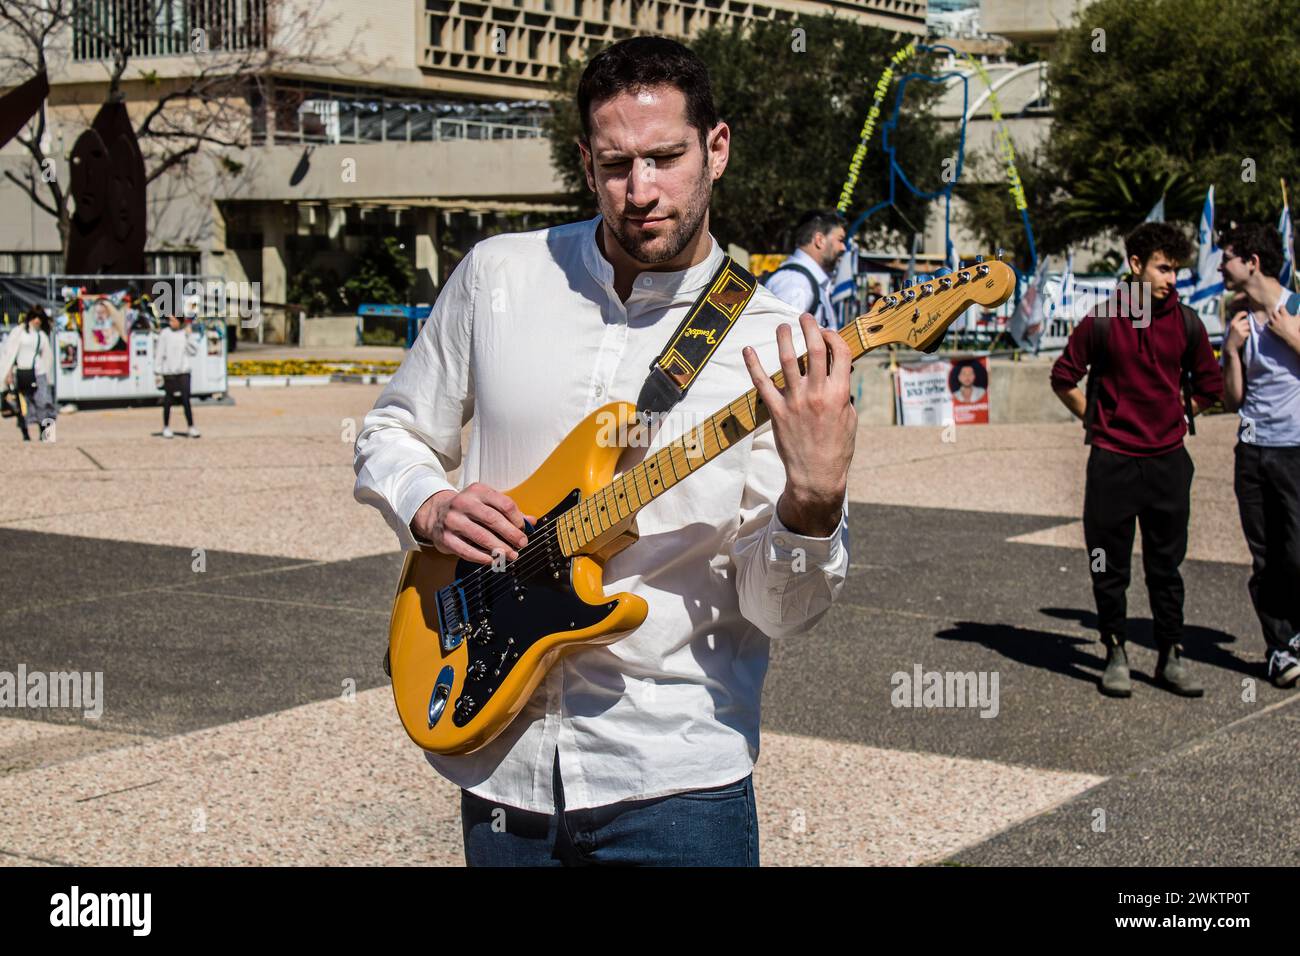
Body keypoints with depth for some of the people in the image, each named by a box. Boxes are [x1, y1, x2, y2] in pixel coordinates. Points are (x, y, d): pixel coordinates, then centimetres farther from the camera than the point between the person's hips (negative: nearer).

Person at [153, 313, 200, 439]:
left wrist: (189, 336, -8)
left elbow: (193, 352, 0)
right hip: (168, 372, -1)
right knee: (168, 401, 6)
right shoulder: (164, 334, -1)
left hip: (183, 372, 1)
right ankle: (166, 427, 16)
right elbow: (159, 354, 0)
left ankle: (191, 427, 1)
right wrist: (157, 372, -3)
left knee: (185, 400, -3)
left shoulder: (186, 333, 6)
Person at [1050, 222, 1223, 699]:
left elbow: (1209, 385, 16)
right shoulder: (1101, 321, -5)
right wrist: (1095, 421, 5)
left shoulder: (1186, 323, 2)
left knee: (1166, 565, 8)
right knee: (1109, 566, 4)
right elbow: (1063, 378, 6)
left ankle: (1171, 656, 17)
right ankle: (1116, 655, 15)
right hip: (1112, 460, -2)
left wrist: (1175, 417, 11)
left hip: (1168, 461, 2)